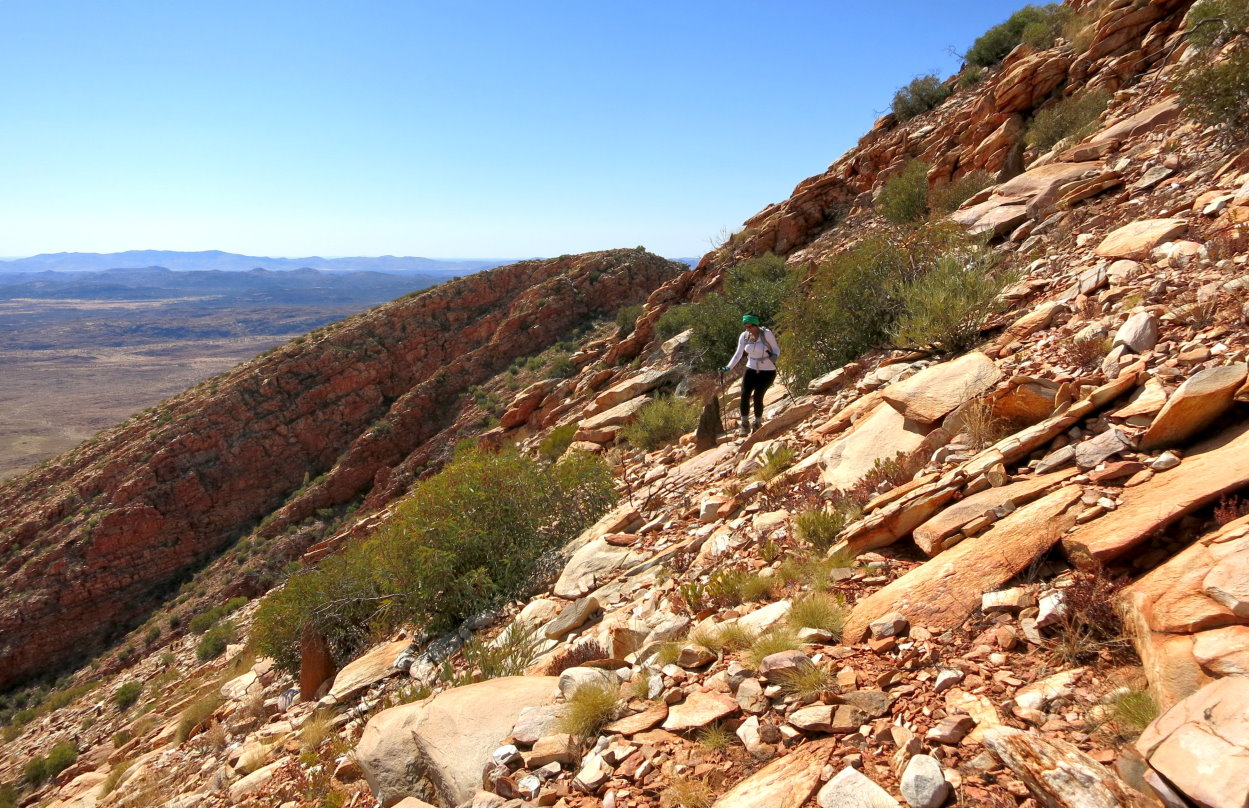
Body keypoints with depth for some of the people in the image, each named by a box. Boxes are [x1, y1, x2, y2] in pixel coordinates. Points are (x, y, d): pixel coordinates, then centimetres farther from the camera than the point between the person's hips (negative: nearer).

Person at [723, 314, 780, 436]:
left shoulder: (766, 333, -14)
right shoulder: (744, 336, -2)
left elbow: (777, 349, -5)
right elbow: (738, 354, 5)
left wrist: (773, 356, -28)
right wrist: (728, 367, -5)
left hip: (767, 371, -4)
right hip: (751, 370, 4)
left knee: (757, 396, -12)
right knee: (744, 395, -10)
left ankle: (758, 424, 9)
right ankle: (745, 425, 5)